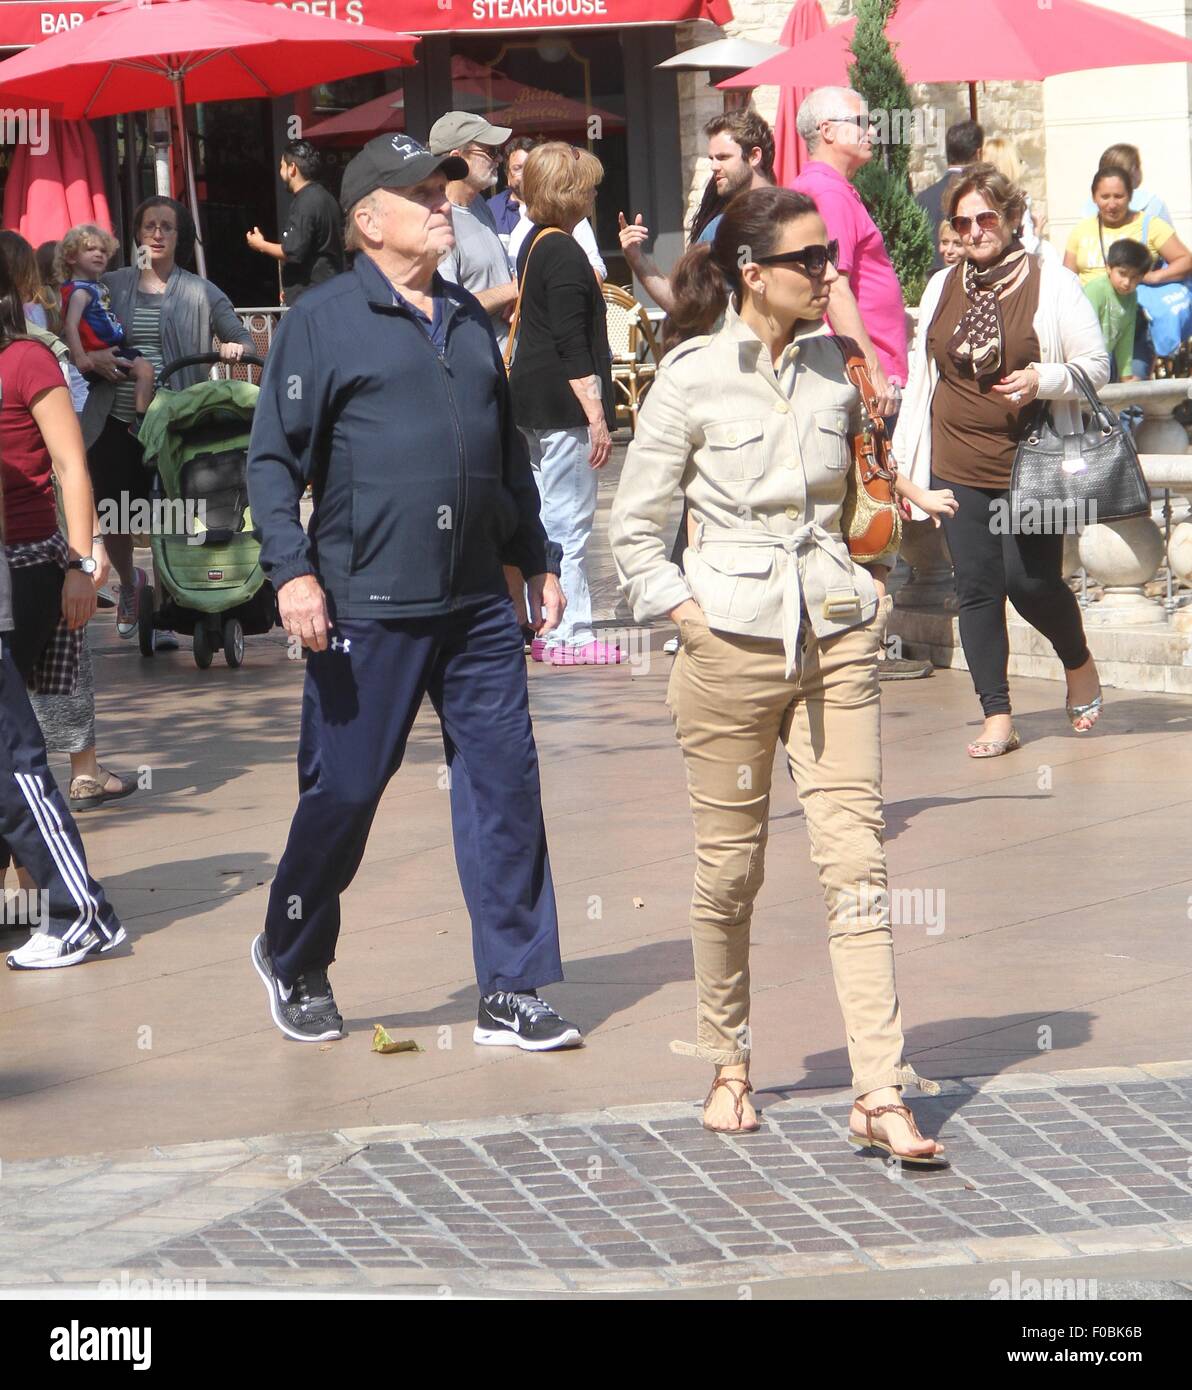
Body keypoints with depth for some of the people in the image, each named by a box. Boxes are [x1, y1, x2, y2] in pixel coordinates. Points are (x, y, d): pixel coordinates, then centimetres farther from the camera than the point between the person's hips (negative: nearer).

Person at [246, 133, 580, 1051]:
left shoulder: (470, 320, 15)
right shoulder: (323, 322, -4)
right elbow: (275, 458, -6)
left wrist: (537, 560, 23)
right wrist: (292, 570, -16)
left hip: (477, 606, 5)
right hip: (367, 607, -5)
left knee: (506, 785, 1)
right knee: (344, 792, 4)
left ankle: (513, 992, 8)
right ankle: (293, 962, 26)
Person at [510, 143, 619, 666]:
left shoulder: (533, 243, 14)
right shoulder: (564, 253, -15)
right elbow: (572, 344, -19)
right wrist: (597, 415, -19)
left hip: (533, 402, 10)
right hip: (564, 405, -10)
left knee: (545, 518, 14)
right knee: (570, 522, -6)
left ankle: (542, 627, 19)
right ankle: (569, 636, -4)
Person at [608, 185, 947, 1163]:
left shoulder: (835, 368, 7)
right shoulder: (694, 378, -4)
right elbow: (635, 525, 3)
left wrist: (866, 579, 12)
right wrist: (680, 608, -7)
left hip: (836, 636, 3)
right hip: (734, 640, -3)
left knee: (856, 855, -5)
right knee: (730, 864, 7)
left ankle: (881, 1095, -9)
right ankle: (728, 1065, 26)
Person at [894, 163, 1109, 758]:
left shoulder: (1051, 283, -1)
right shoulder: (942, 288, 11)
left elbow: (1096, 365, 1)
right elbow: (921, 375, 17)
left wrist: (1043, 379, -18)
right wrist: (904, 456, 14)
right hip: (958, 467, 4)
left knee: (1029, 580, -7)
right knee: (976, 588, -1)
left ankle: (1079, 661, 24)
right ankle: (997, 718, 3)